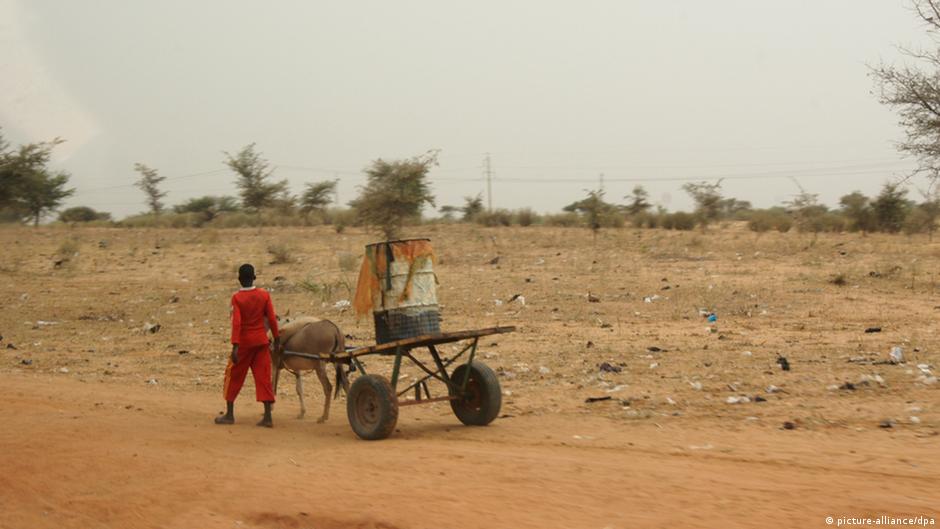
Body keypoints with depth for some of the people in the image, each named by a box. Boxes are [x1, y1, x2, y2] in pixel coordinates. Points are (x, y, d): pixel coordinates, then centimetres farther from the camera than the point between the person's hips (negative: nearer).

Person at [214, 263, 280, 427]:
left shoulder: (237, 297, -10)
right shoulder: (264, 295, -2)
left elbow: (236, 322, -17)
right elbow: (271, 319, -2)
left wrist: (235, 346, -20)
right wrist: (276, 339, 7)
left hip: (244, 341, -2)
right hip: (261, 341, 3)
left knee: (234, 376, 11)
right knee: (263, 377, 3)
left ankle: (229, 415, 14)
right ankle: (267, 417, -2)